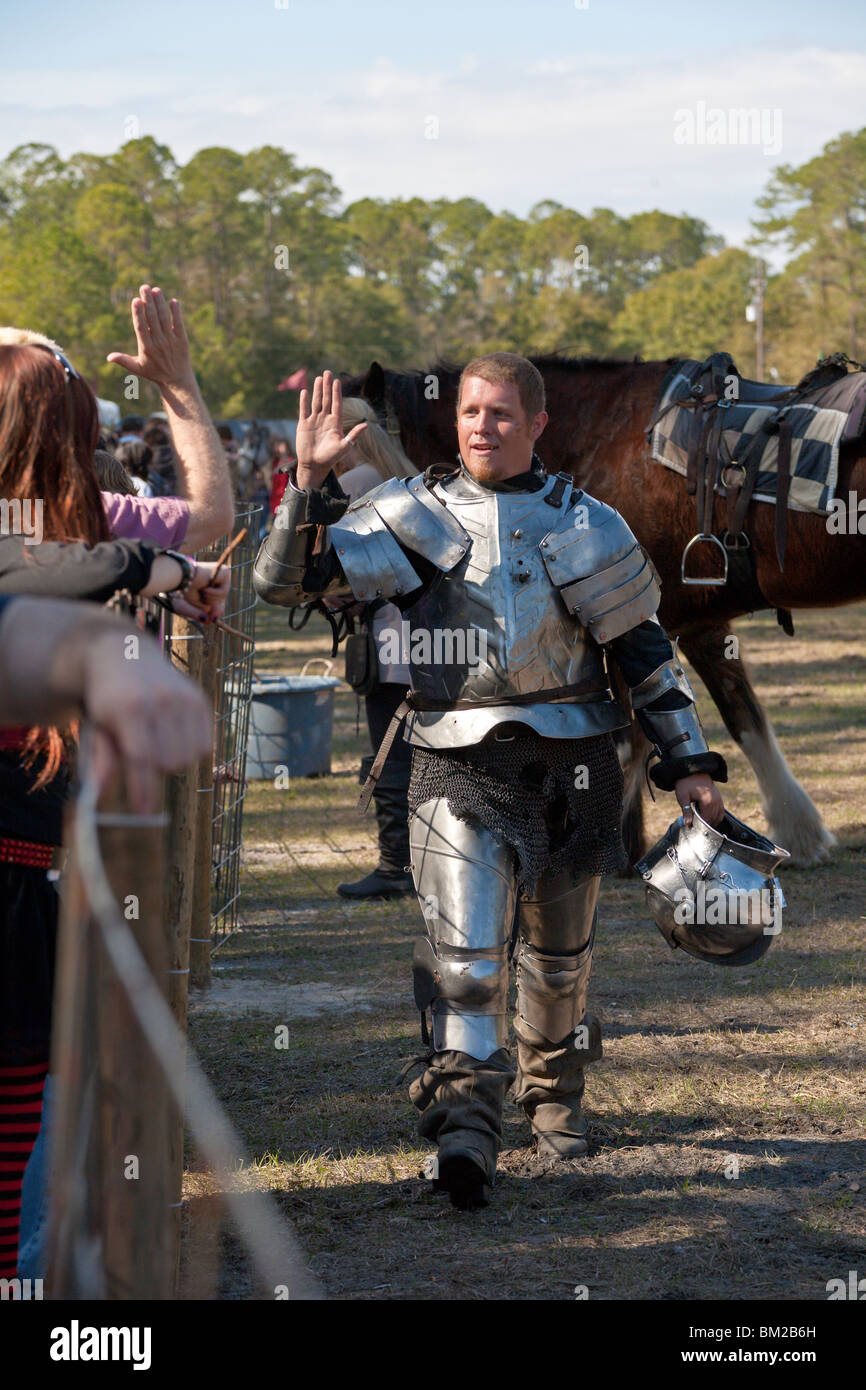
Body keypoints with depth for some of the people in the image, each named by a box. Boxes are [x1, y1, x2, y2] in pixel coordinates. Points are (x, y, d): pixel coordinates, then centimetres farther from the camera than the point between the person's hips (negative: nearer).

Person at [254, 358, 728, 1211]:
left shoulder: (582, 526, 6)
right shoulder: (412, 516, 2)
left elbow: (643, 649, 12)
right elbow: (283, 581, -4)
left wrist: (687, 763, 8)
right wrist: (310, 485, -19)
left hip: (569, 763, 2)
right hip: (460, 767, -2)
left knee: (561, 950, 16)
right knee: (464, 951, -17)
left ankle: (554, 1096, 38)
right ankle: (465, 1129, -20)